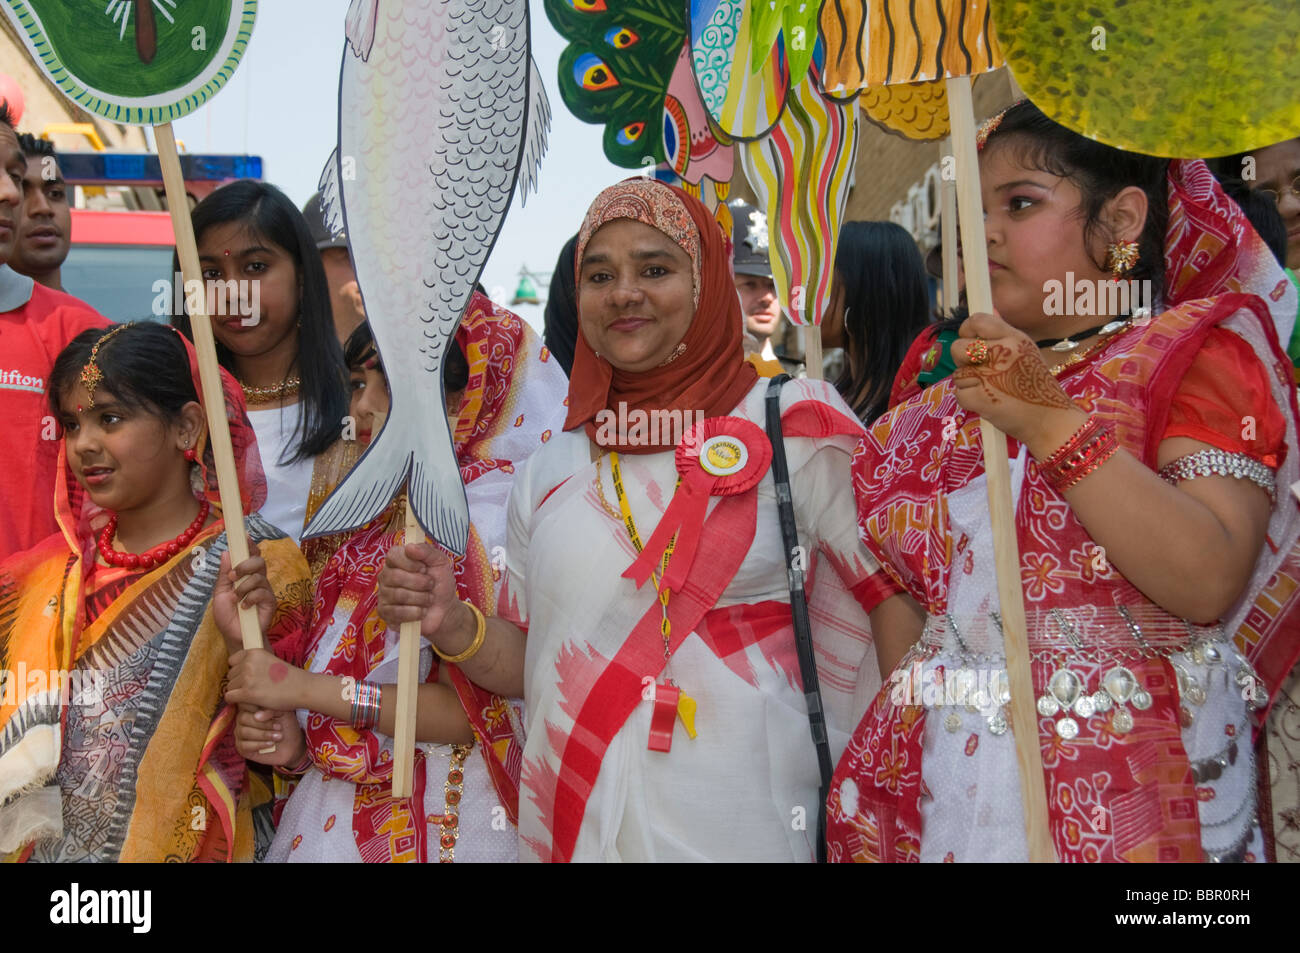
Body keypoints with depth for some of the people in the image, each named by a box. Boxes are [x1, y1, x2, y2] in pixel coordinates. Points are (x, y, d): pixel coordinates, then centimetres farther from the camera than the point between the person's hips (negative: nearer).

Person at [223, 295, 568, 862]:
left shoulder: (481, 524, -18)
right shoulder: (377, 518, 8)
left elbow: (470, 713, -22)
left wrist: (299, 687, -19)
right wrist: (294, 740, -5)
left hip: (431, 825, -7)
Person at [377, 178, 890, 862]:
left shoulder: (794, 427, -4)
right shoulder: (549, 470, 7)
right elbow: (530, 665, 11)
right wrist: (452, 625, -6)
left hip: (737, 823, -3)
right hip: (571, 822, 4)